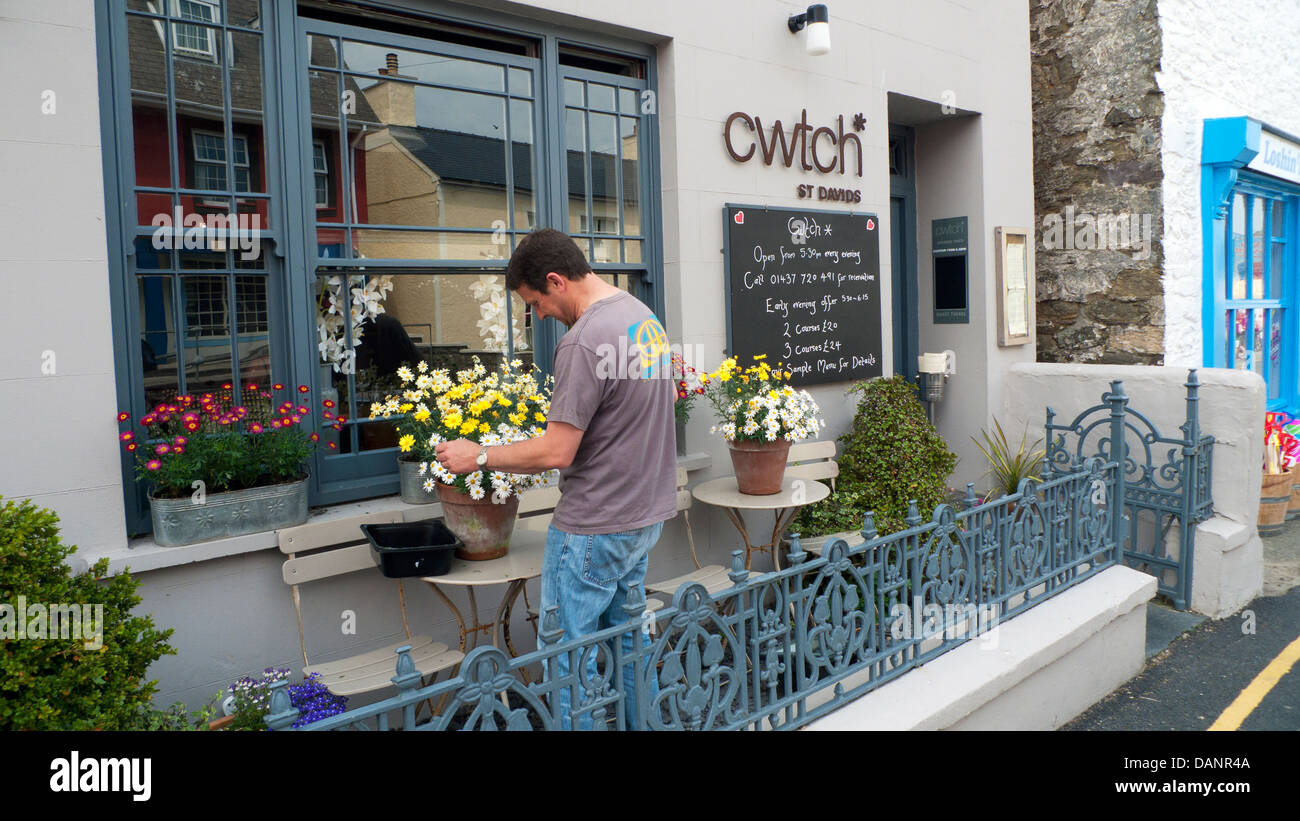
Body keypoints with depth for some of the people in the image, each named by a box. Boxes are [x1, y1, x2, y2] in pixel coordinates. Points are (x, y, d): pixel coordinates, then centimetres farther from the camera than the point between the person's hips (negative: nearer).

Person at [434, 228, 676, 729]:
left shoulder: (583, 341, -21)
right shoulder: (646, 317, 7)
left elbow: (556, 453, -21)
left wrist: (479, 457, -9)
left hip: (594, 528, -9)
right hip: (647, 515, 9)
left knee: (569, 656, 5)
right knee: (627, 641, 21)